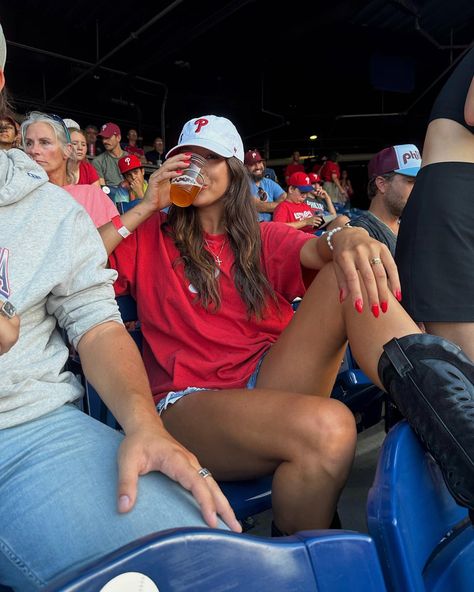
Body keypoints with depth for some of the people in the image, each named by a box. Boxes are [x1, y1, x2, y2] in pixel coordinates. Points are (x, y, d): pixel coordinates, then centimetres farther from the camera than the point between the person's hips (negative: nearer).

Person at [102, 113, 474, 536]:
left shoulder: (264, 239, 18)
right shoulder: (151, 237, 13)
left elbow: (315, 250, -6)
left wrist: (346, 238, -30)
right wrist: (145, 208, -2)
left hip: (269, 381, 3)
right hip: (189, 401, -2)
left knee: (350, 276, -19)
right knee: (326, 428, -34)